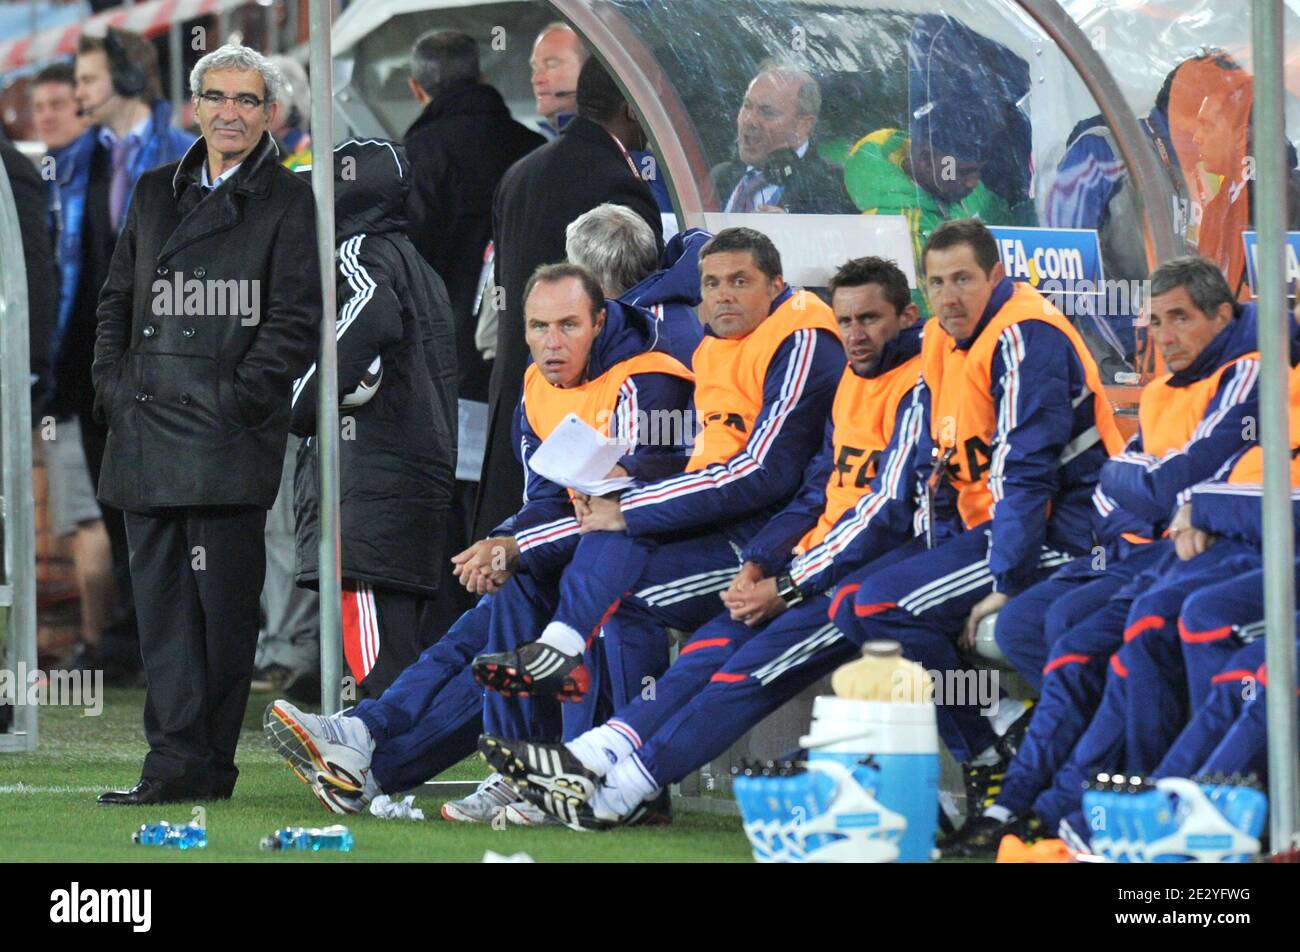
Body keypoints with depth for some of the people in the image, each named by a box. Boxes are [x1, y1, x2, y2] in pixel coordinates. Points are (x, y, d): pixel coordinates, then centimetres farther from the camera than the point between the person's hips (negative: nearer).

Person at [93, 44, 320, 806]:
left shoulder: (288, 202, 1)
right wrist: (112, 382, 6)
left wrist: (237, 399, -12)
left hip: (231, 439, -5)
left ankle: (200, 764, 1)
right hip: (147, 431, 5)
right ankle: (176, 759, 5)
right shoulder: (157, 193, 17)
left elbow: (297, 322, -5)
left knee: (223, 606, -3)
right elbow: (118, 298, 21)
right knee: (161, 602, 3)